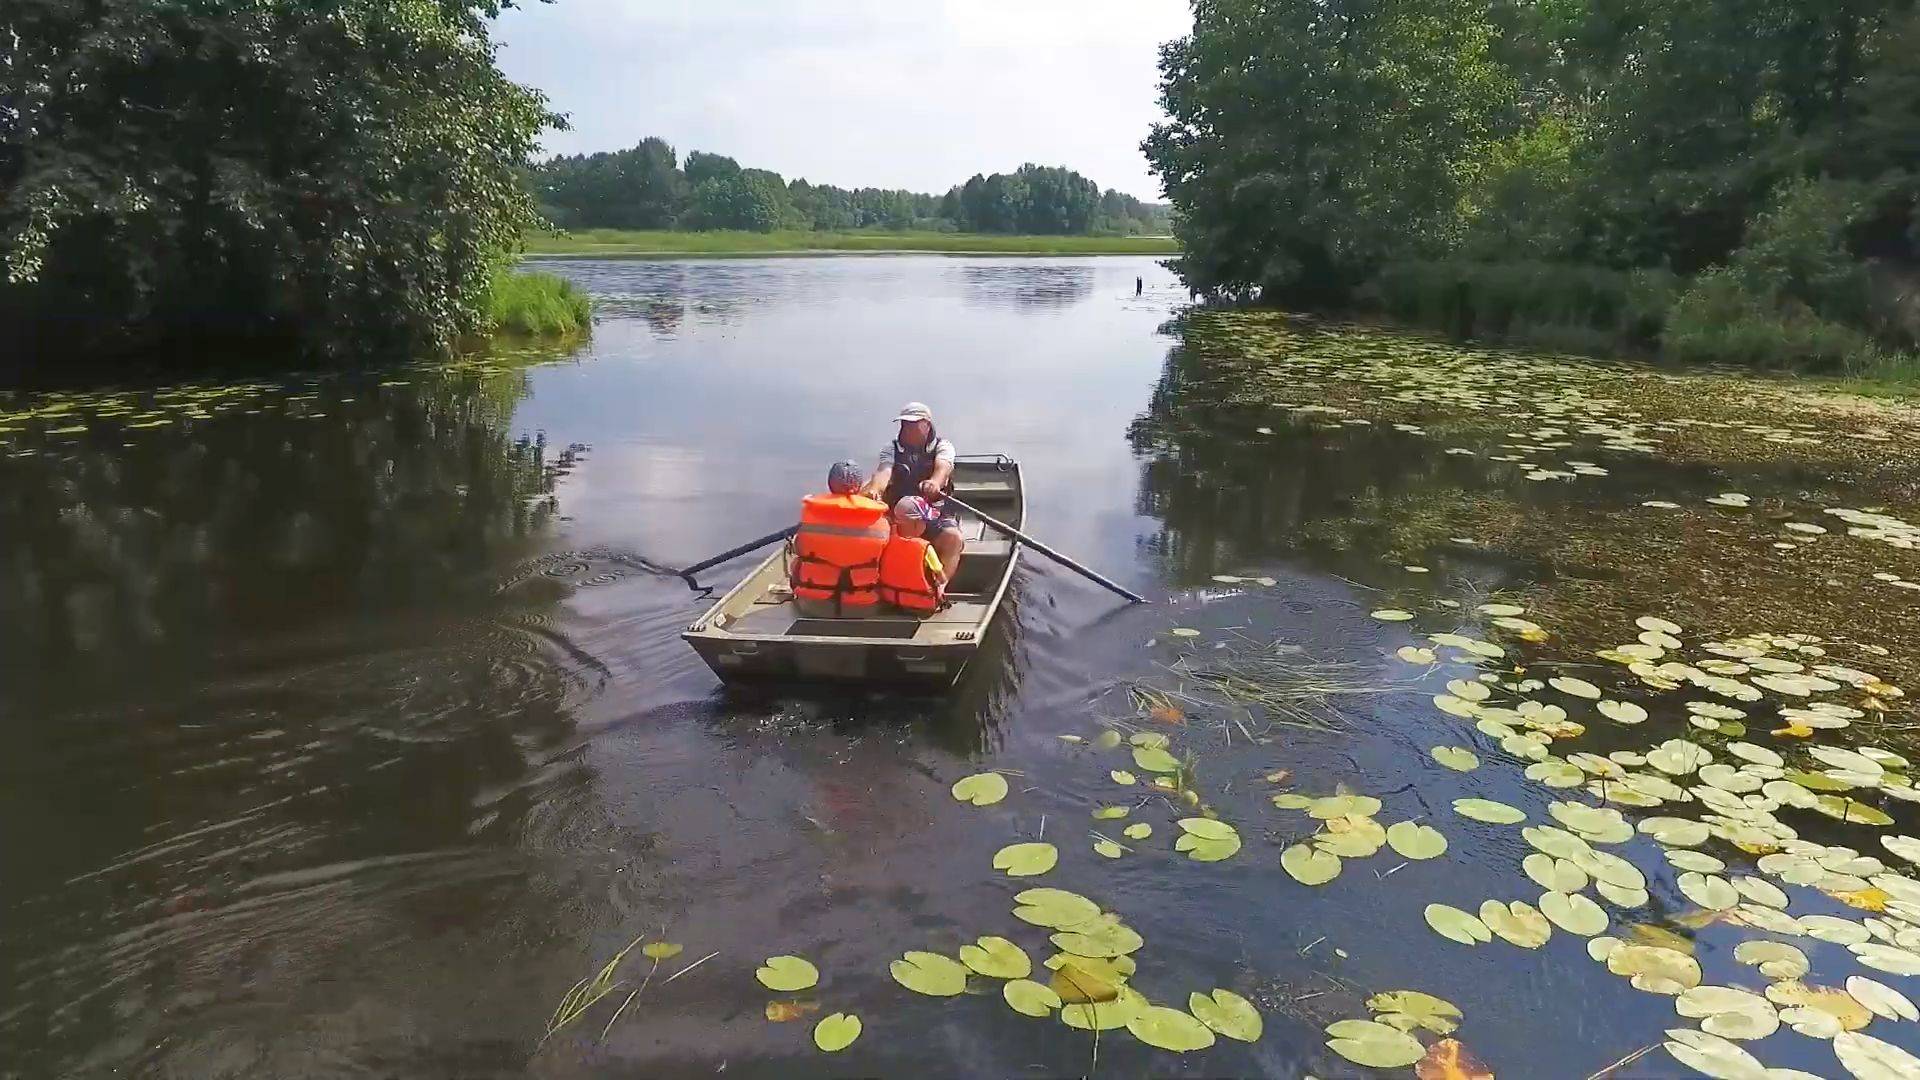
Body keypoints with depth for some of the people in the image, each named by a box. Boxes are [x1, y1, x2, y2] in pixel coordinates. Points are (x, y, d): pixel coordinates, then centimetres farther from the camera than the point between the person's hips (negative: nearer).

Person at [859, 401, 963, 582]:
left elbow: (943, 466, -22)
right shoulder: (892, 449, 7)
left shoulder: (942, 446, 3)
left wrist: (935, 482, -48)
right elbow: (884, 472, -16)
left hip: (936, 511, -1)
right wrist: (874, 489, -42)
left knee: (952, 538, -31)